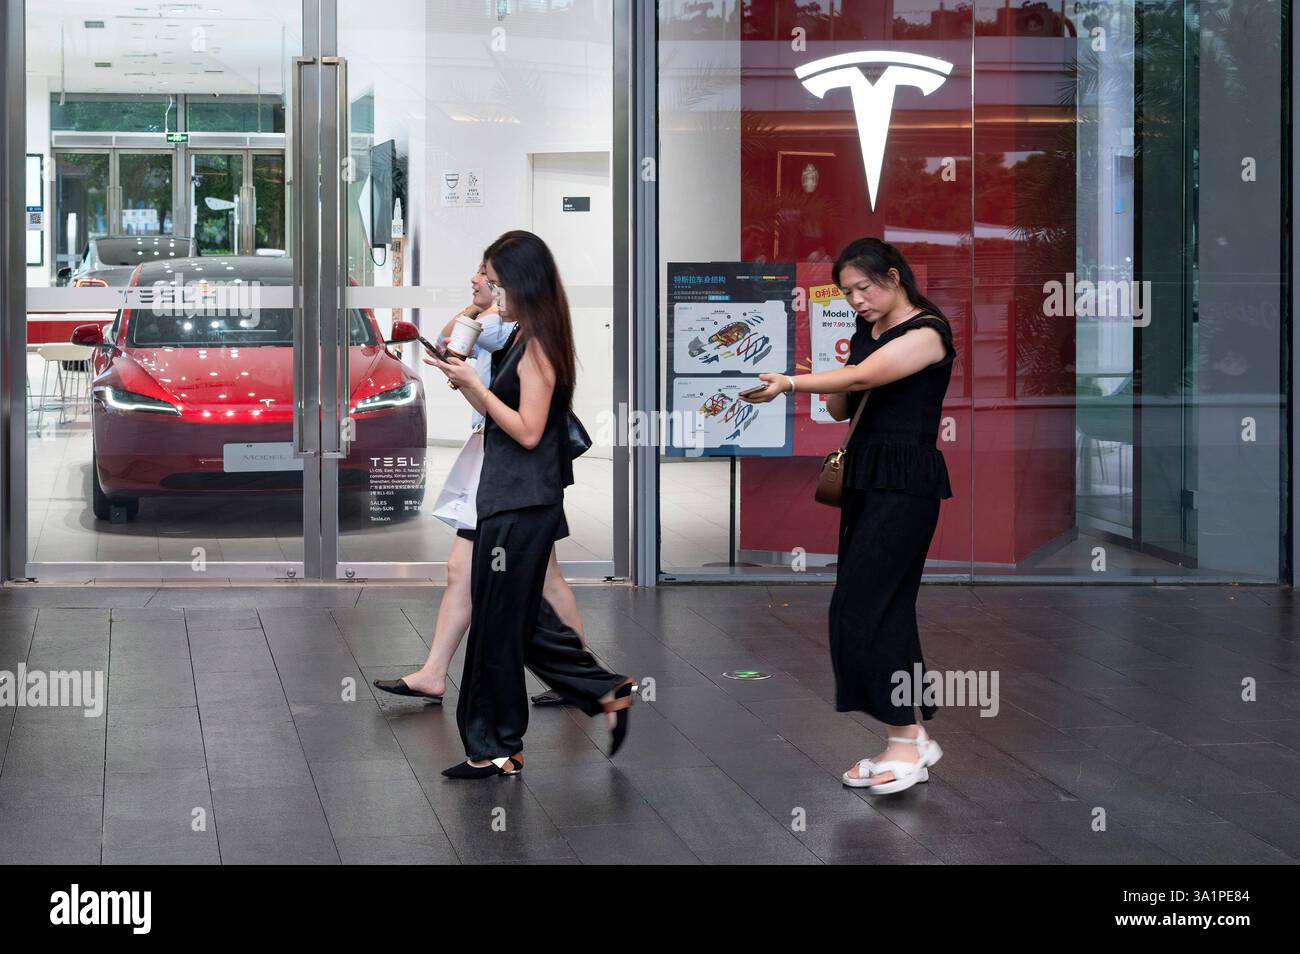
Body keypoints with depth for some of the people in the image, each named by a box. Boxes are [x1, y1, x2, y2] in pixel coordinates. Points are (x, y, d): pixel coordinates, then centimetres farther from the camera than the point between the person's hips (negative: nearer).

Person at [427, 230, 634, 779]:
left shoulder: (537, 346, -16)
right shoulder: (523, 340, 12)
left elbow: (528, 431, -19)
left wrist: (475, 384, -18)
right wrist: (461, 380, 6)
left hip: (520, 507, -10)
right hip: (512, 501, 10)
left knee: (497, 624, 0)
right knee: (520, 619, 17)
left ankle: (494, 748, 10)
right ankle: (607, 692, 22)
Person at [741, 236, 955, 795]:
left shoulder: (927, 332, -11)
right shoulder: (865, 334, 15)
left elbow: (863, 376, -24)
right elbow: (840, 408, 19)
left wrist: (790, 383, -34)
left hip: (906, 482, -9)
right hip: (866, 477, 9)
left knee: (861, 607, -13)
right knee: (886, 609, 8)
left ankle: (907, 744, -6)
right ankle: (910, 742, 13)